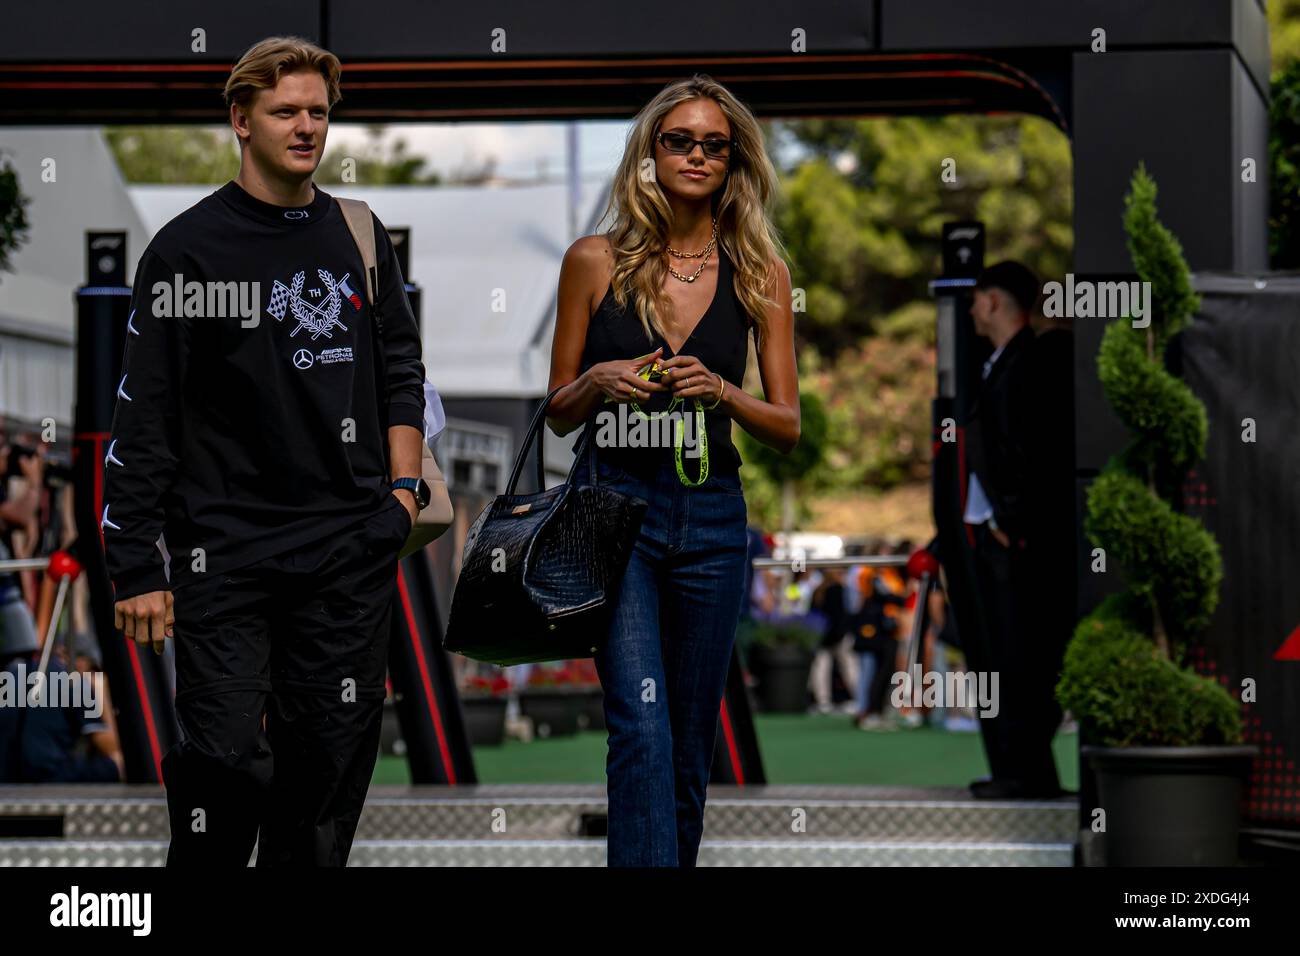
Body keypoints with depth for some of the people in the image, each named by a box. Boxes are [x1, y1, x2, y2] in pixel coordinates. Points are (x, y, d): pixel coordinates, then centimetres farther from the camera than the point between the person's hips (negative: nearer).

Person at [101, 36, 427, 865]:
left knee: (334, 753, 4)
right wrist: (135, 567, -7)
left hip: (353, 547, 4)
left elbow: (401, 368, 22)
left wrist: (404, 483, 8)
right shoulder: (188, 249, -3)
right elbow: (143, 416, -4)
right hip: (224, 551, -4)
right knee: (227, 755, -10)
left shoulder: (360, 237, 11)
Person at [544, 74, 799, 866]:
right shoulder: (596, 262, 3)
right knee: (642, 729, -16)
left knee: (691, 742, 8)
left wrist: (721, 392, -13)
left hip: (711, 514, 2)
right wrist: (598, 382, -12)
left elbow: (788, 429, 5)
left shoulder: (760, 273, 6)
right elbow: (558, 414, 9)